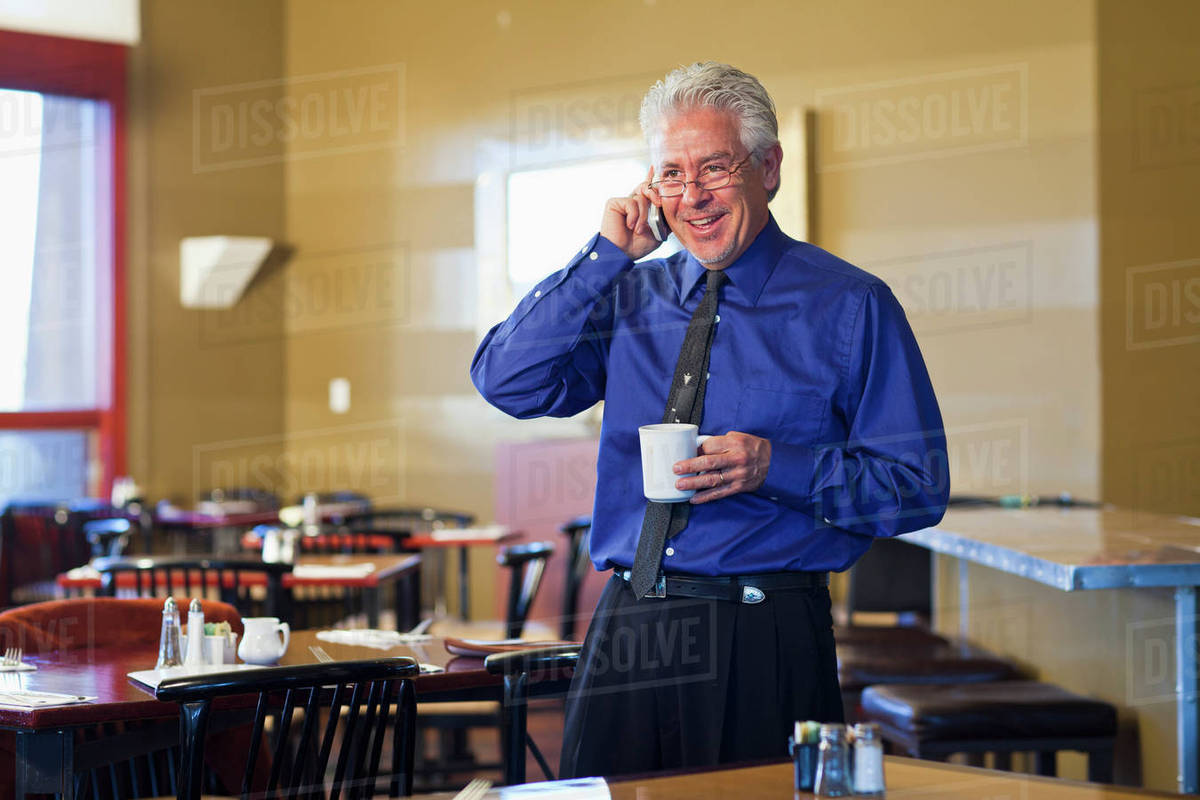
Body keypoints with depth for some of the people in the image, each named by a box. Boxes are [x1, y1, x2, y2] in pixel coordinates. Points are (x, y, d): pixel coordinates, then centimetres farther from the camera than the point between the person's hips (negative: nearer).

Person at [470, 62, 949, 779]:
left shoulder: (849, 306, -2)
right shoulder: (627, 297, 11)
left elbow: (920, 490, -5)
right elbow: (506, 382, 0)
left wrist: (776, 468, -19)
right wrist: (606, 256, -3)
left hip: (766, 642, -4)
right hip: (625, 633, 4)